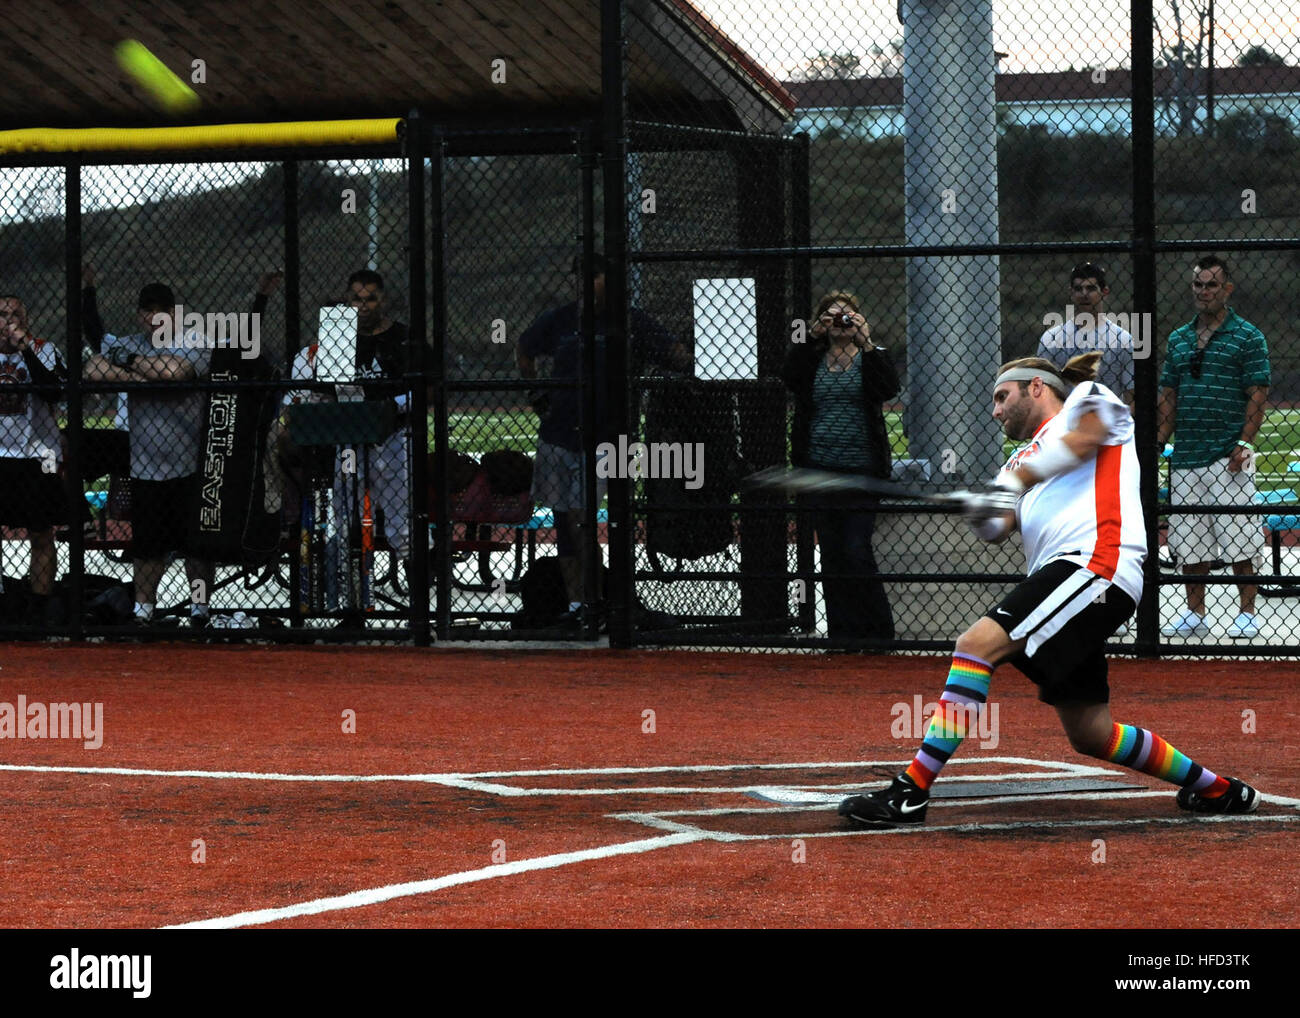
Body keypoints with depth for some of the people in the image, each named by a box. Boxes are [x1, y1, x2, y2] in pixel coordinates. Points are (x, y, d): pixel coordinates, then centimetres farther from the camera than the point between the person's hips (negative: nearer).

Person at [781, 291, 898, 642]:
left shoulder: (872, 358, 5)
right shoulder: (812, 359, 11)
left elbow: (888, 388, -15)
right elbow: (789, 378, -10)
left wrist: (866, 343, -20)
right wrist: (811, 338, -16)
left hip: (861, 471, -3)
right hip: (820, 469, 3)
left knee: (857, 553, -8)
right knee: (832, 555, 6)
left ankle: (878, 632, 2)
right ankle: (841, 630, 11)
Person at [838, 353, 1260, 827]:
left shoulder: (1090, 398, 14)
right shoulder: (1026, 458, 32)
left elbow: (1085, 437, -11)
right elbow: (998, 526, 13)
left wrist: (1017, 480, -22)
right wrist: (987, 509, -11)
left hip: (1097, 562, -9)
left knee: (977, 644, -22)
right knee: (1090, 734, 9)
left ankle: (910, 792, -28)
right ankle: (1217, 790, 25)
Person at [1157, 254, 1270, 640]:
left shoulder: (1247, 337, 0)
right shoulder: (1178, 340, 16)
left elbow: (1257, 395, -5)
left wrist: (1244, 443, -15)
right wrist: (1158, 444, 7)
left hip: (1228, 458, -5)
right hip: (1185, 459, 5)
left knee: (1238, 543, -6)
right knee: (1189, 544, 7)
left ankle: (1247, 613, 2)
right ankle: (1194, 615, 15)